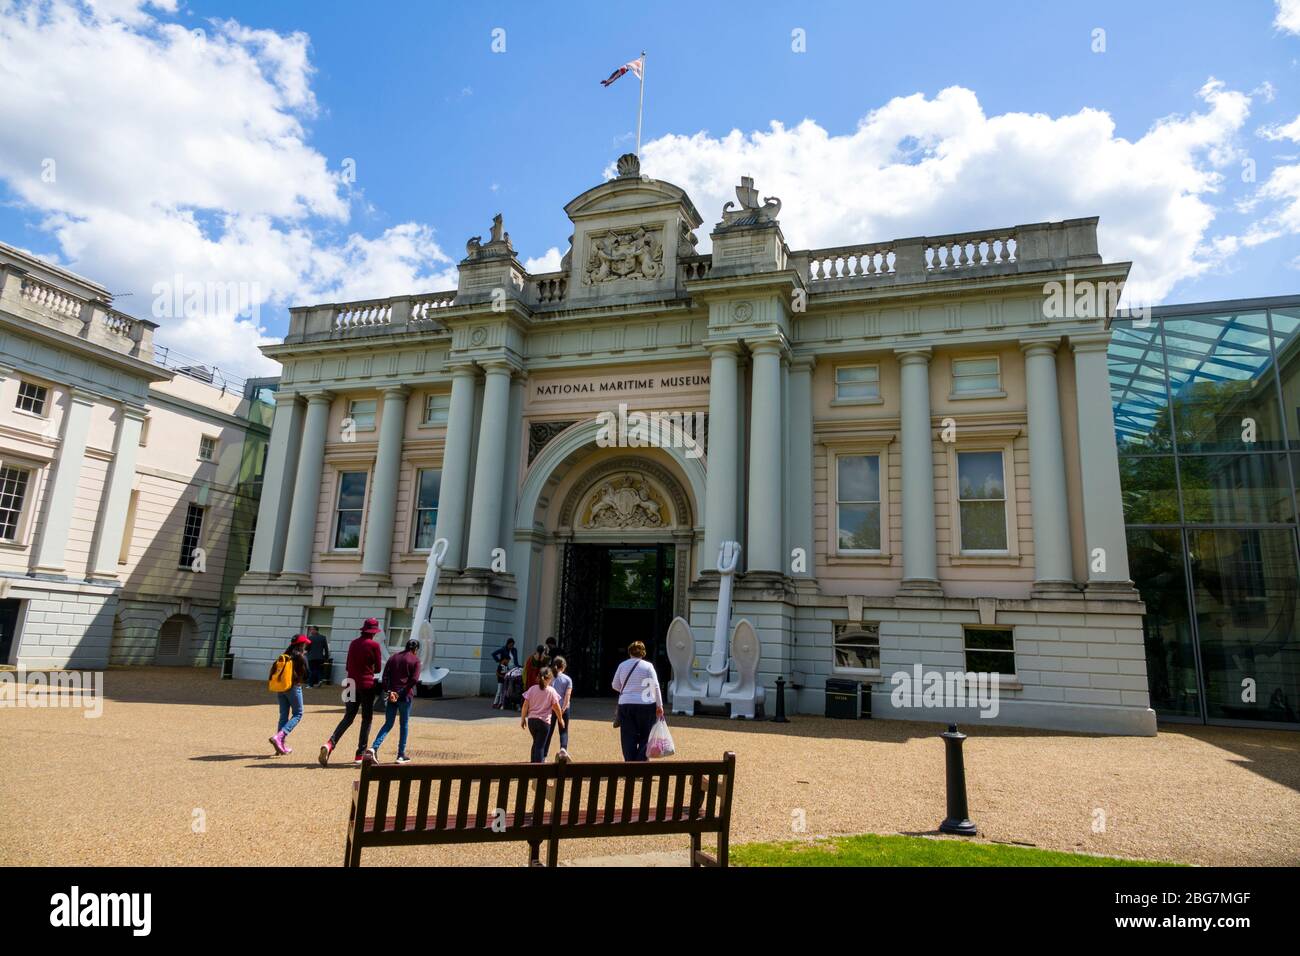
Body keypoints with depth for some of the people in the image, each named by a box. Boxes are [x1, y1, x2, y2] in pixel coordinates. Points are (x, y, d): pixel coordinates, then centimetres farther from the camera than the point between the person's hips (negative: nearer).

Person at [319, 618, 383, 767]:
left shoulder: (353, 643, 8)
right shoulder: (374, 645, -9)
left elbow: (348, 666, 13)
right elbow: (378, 668, -4)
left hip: (352, 683, 5)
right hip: (367, 685, -5)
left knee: (348, 718, 11)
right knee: (366, 720, 6)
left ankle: (329, 744, -12)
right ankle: (360, 755, 6)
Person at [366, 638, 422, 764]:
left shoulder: (393, 657, 13)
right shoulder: (415, 660, 0)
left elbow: (385, 676, 3)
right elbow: (414, 679, -12)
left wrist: (388, 691, -5)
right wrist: (402, 692, -8)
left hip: (391, 695, 4)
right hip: (405, 696, -4)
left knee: (388, 724, 9)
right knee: (404, 724, 9)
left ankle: (373, 748, -10)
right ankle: (401, 755, 13)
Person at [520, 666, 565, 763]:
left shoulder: (532, 689, -1)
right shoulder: (551, 691, -7)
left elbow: (525, 706, -1)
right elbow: (556, 707, -2)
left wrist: (523, 719, 10)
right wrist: (561, 719, 12)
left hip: (531, 720, 4)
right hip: (544, 721, -4)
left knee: (536, 743, 23)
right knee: (540, 746, 1)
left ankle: (533, 762, 32)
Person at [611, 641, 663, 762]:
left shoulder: (622, 665, 5)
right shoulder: (648, 666, -2)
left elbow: (615, 685, 13)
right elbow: (655, 686, -6)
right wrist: (659, 706, -2)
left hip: (625, 705, 2)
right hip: (646, 705, -2)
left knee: (628, 739, 7)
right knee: (646, 737, 8)